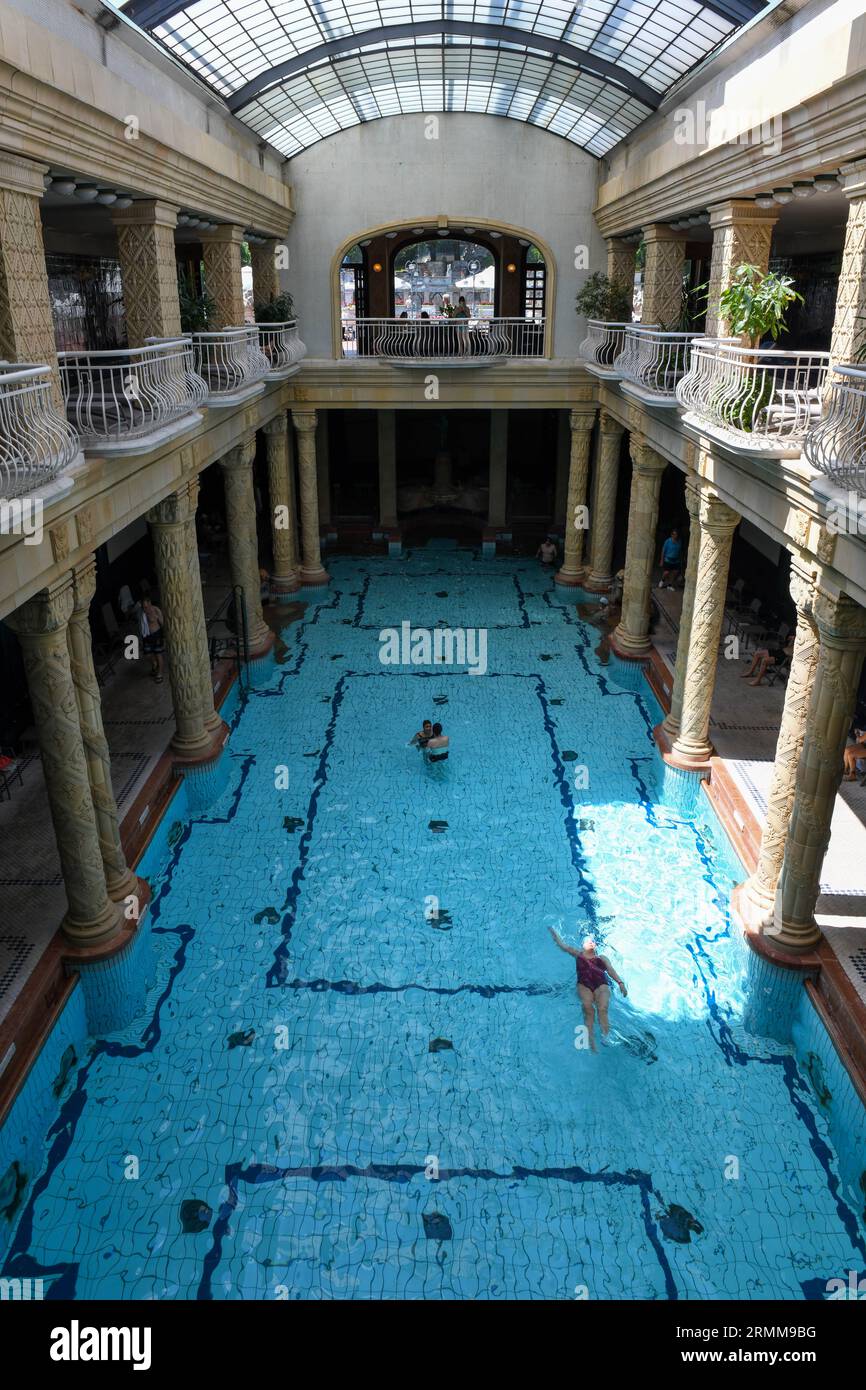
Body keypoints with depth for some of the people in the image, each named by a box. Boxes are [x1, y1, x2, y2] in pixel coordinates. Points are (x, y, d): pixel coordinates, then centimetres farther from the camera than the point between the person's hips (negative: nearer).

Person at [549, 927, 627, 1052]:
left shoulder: (602, 958, 30)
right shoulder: (579, 954, 30)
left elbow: (611, 970, 14)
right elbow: (562, 945, 34)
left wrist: (620, 983, -3)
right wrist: (553, 932, 42)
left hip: (601, 985, 1)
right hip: (584, 985, -1)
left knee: (602, 1009, -29)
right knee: (588, 1010, -28)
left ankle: (605, 1036, -45)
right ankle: (591, 1042, -41)